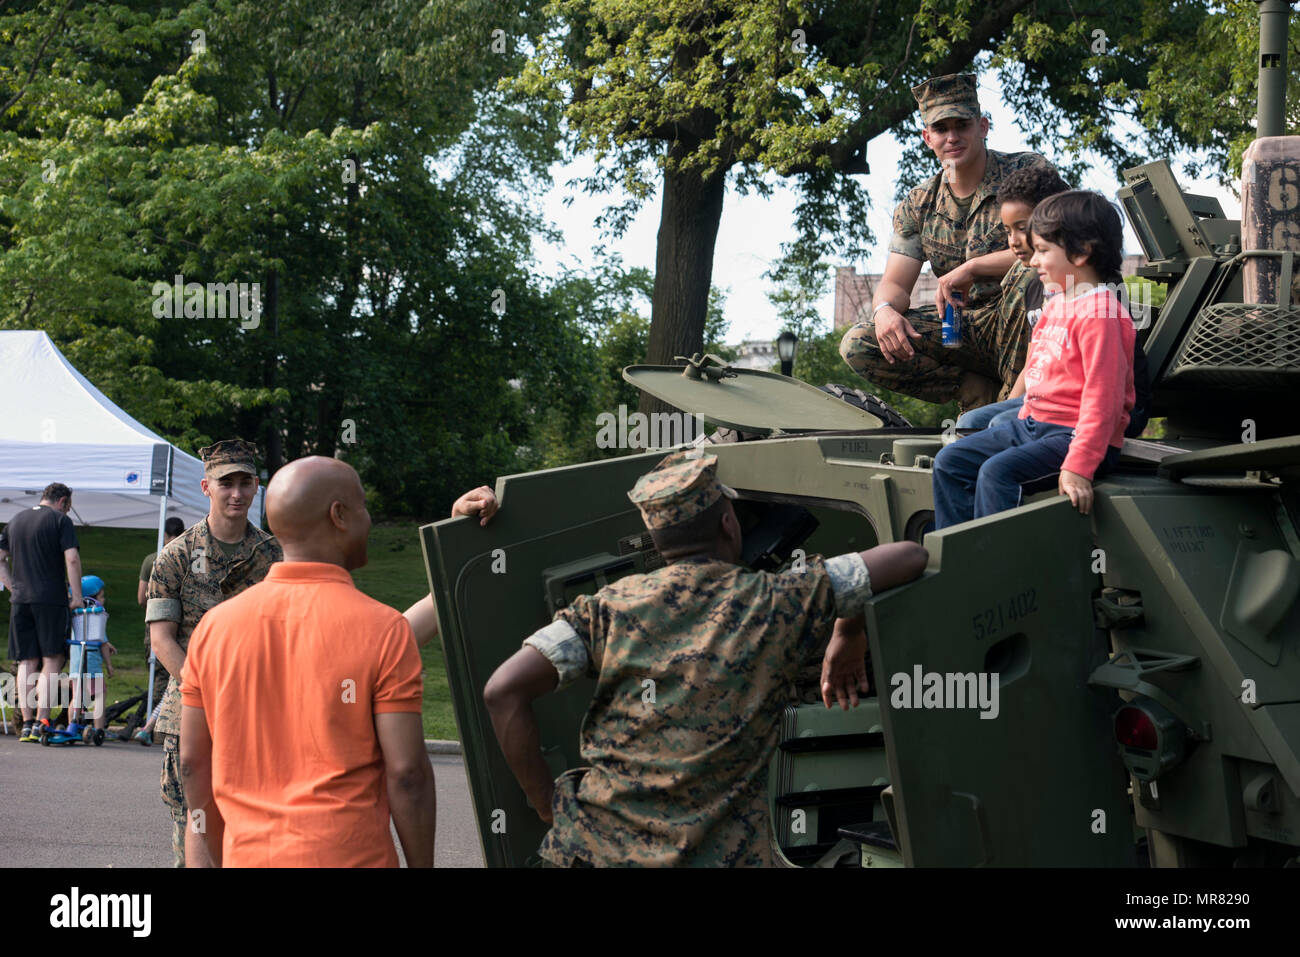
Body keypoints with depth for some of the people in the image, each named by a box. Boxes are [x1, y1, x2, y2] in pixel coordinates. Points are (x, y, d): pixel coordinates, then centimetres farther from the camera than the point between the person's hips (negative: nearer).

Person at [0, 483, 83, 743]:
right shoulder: (60, 520, -2)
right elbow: (72, 559, -13)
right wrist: (76, 595, -7)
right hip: (51, 599, -5)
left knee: (27, 663, 8)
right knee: (51, 660, 0)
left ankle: (27, 723, 5)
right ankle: (41, 722, -8)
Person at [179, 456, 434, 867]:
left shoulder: (214, 626, 3)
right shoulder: (382, 629, -9)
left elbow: (193, 763, 7)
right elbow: (406, 774, -11)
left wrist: (224, 859, 17)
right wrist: (422, 866, -2)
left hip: (248, 855, 5)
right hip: (349, 856, -5)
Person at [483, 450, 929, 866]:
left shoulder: (611, 606, 3)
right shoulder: (777, 604, 1)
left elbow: (502, 692, -4)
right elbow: (909, 557, 8)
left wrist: (546, 804, 5)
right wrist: (849, 633, 24)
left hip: (596, 847, 2)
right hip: (720, 854, -2)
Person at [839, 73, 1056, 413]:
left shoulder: (1028, 172, -6)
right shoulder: (918, 207, 9)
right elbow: (895, 283, 6)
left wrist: (972, 268, -24)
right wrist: (885, 309, -20)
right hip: (962, 327, 5)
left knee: (1029, 276, -38)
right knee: (858, 345, -13)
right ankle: (986, 394, -12)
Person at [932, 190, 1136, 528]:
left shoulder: (1099, 313, -18)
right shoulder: (1056, 304, 14)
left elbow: (1103, 398, -23)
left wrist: (1078, 465, -27)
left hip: (1073, 434, -10)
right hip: (1032, 424, 10)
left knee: (997, 471, -29)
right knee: (950, 462, 3)